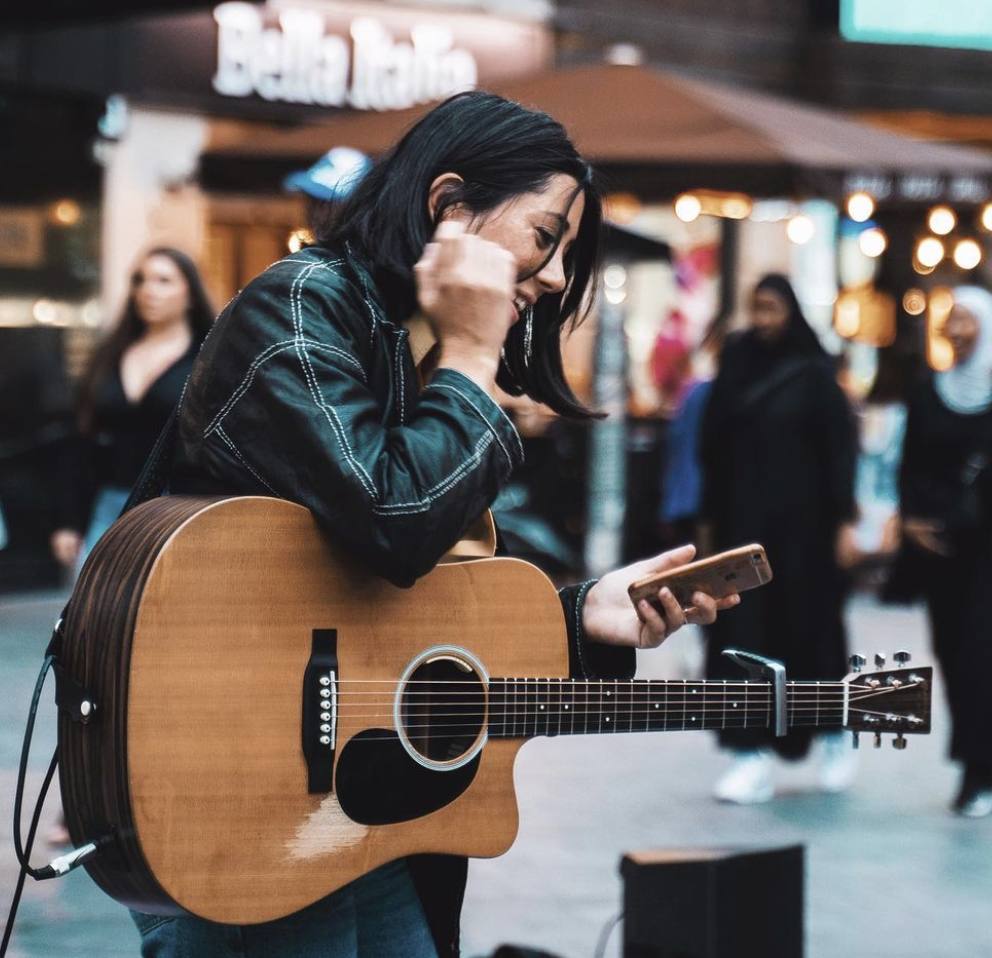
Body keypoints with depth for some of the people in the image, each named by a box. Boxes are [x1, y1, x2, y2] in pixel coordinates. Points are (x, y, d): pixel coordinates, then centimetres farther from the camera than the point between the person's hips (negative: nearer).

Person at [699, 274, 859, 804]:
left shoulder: (814, 372, -4)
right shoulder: (735, 365, 6)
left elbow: (840, 446, -6)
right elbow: (713, 445, 9)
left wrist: (844, 520, -11)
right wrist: (710, 516, 7)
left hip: (800, 521, -3)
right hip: (742, 517, 3)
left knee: (809, 624, 5)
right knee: (744, 631, -2)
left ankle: (835, 733, 28)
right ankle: (753, 756, 0)